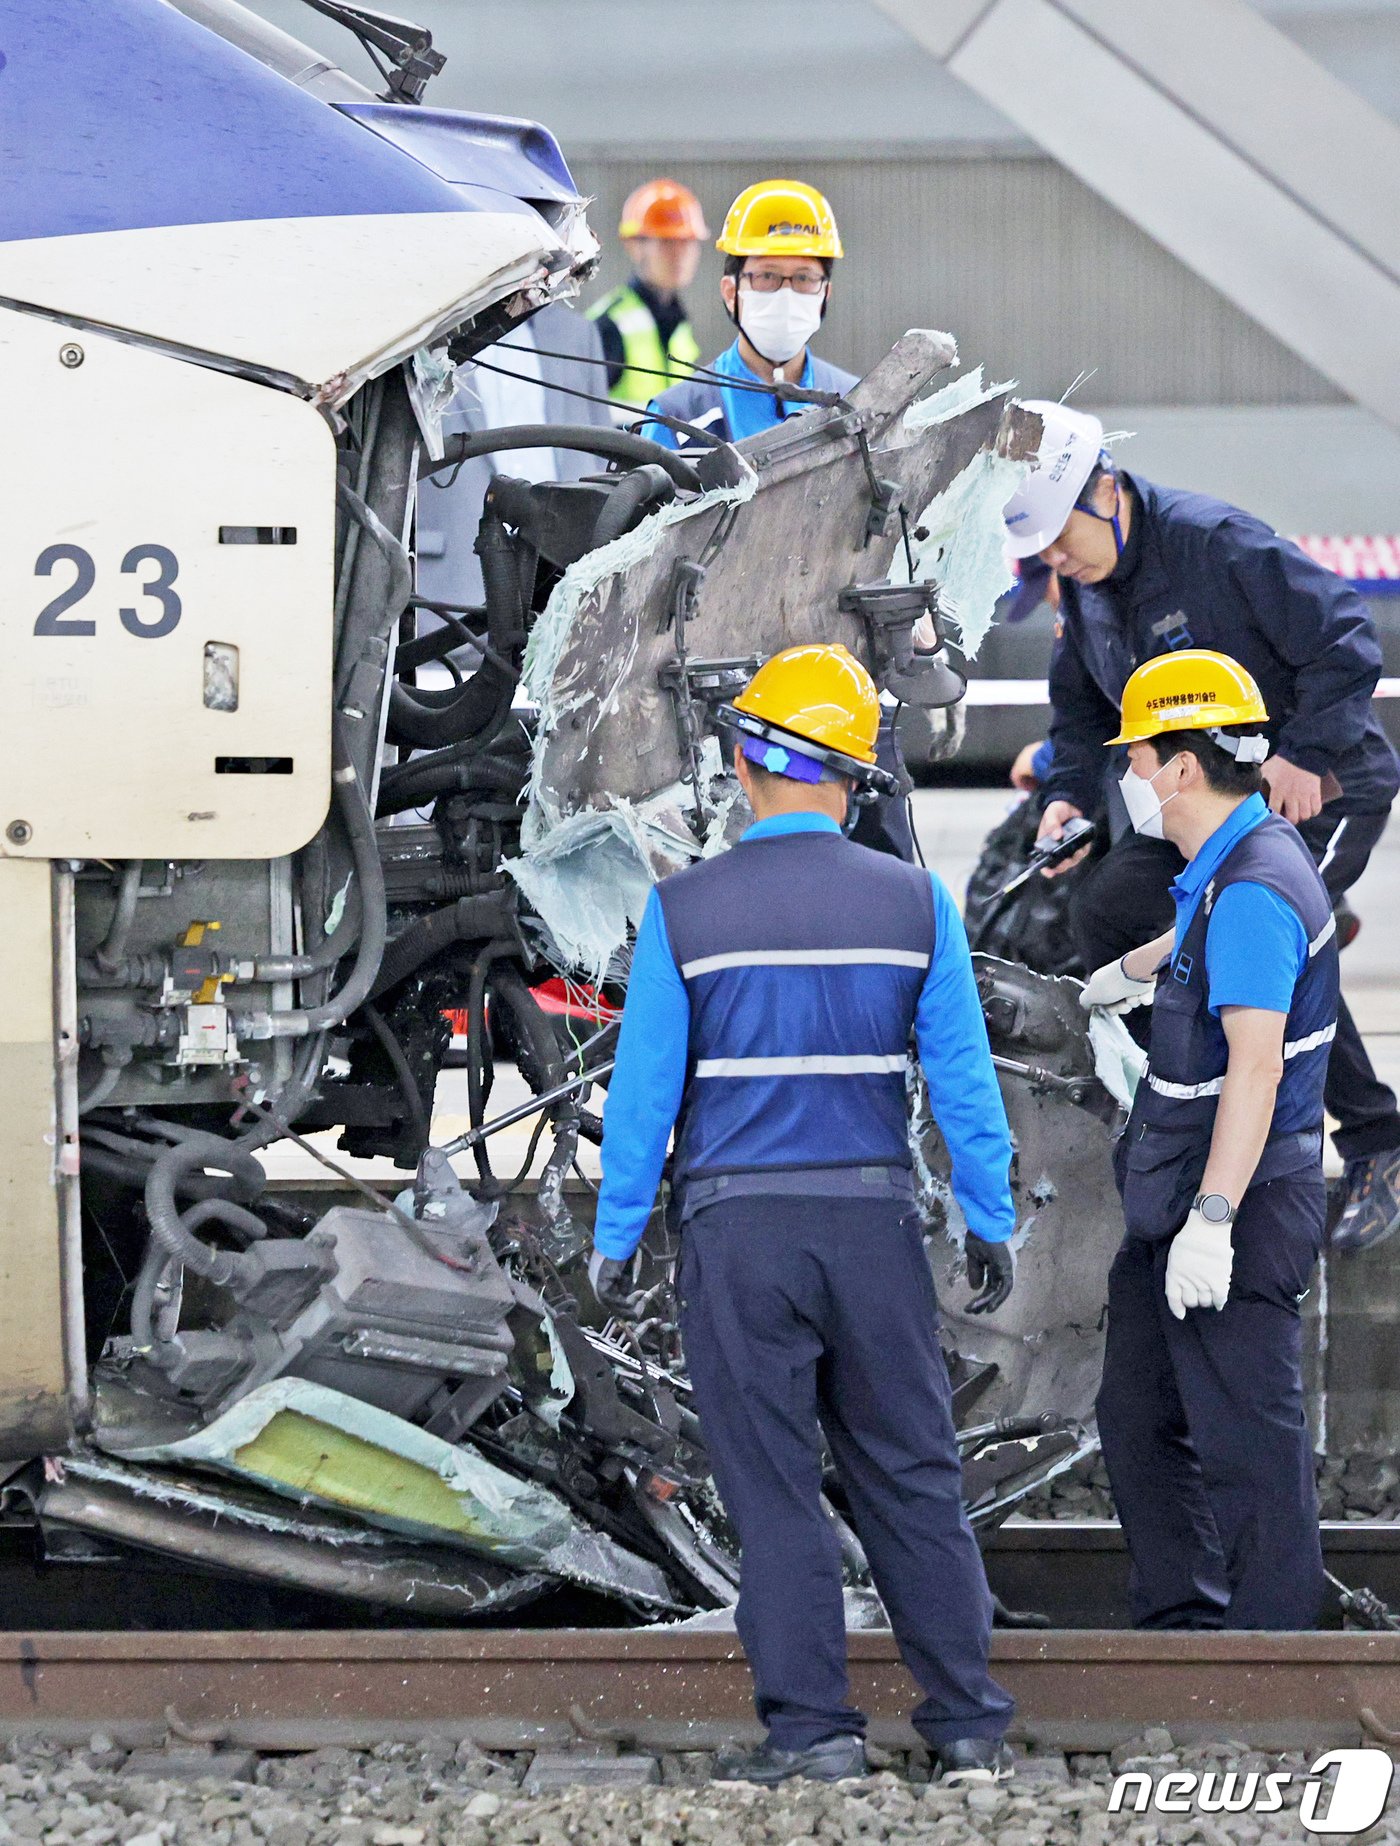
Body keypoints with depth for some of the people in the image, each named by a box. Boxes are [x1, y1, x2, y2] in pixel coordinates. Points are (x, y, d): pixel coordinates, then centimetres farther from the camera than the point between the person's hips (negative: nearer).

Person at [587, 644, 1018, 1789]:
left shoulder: (683, 911, -5)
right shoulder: (915, 905, -1)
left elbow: (644, 1089, -3)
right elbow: (963, 1078, 2)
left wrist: (615, 1238, 6)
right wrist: (991, 1221, 12)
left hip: (739, 1230, -2)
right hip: (875, 1222, 2)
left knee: (776, 1490, 3)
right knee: (913, 1481, 9)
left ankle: (812, 1727, 0)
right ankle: (969, 1725, 10)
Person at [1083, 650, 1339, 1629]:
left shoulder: (1253, 891, -21)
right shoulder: (1237, 864, 12)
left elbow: (1256, 1068, -28)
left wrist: (1212, 1219, -33)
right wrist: (1131, 970, 59)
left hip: (1242, 1211, -11)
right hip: (1177, 1200, 11)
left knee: (1248, 1439, -9)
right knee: (1140, 1416, 17)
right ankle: (1181, 1616, 26)